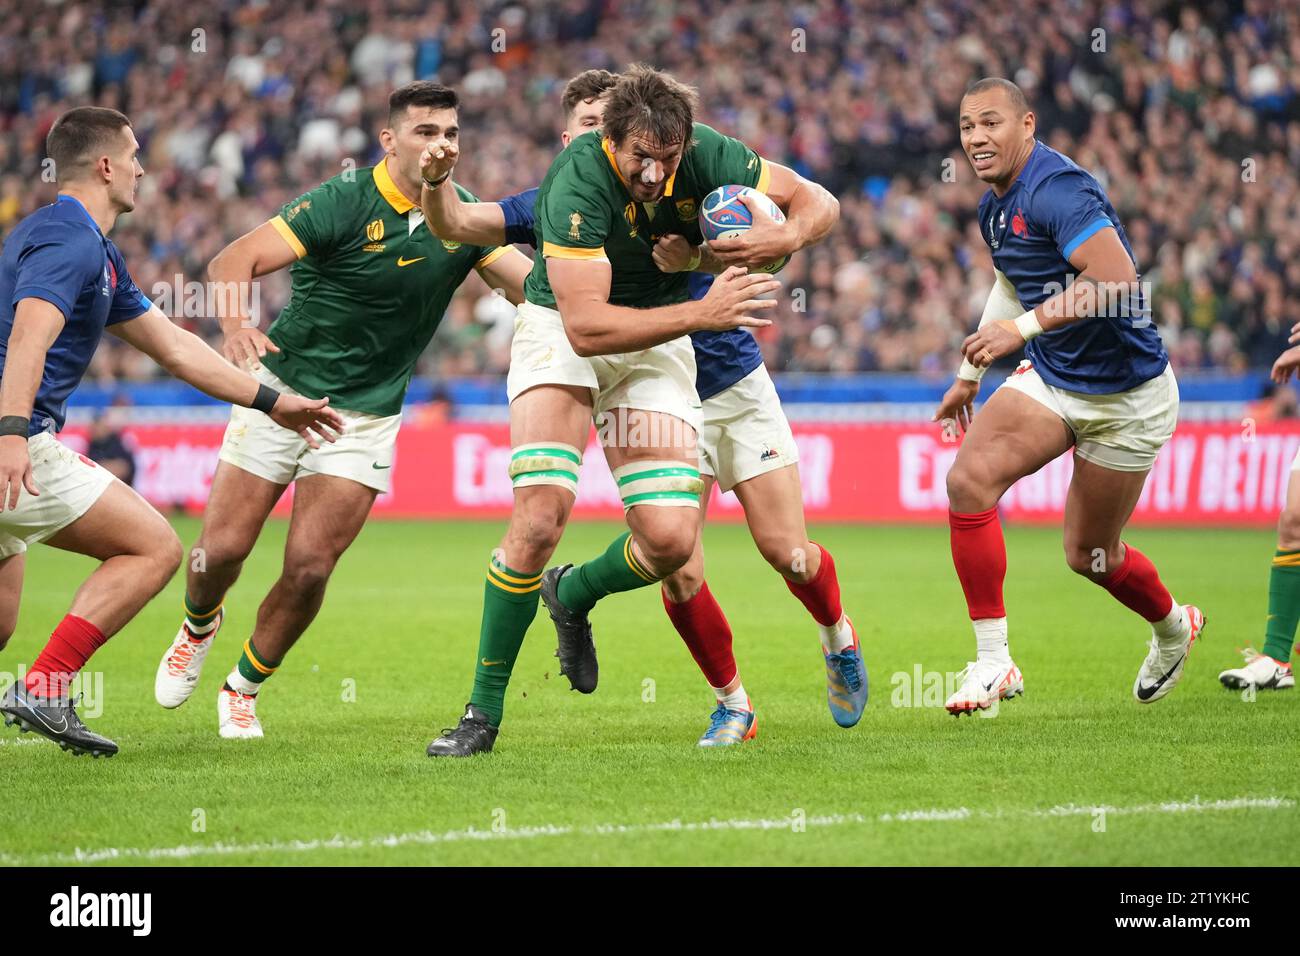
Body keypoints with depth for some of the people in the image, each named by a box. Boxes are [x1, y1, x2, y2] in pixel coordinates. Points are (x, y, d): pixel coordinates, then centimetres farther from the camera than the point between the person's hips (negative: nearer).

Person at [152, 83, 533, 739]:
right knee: (222, 548, -1)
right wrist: (235, 323, -41)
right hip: (283, 388, -2)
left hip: (366, 414, 2)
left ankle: (243, 689, 15)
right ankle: (199, 628, 35)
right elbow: (232, 261, -21)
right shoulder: (345, 202, -16)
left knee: (309, 567, -8)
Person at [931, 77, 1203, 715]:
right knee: (969, 477, -19)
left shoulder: (1057, 189, -24)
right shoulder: (994, 207, 5)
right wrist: (971, 374, 26)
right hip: (1050, 379, 7)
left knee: (1089, 556, 6)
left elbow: (1117, 281, -35)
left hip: (1128, 393, -7)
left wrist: (1022, 327, -37)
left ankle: (1172, 626, 40)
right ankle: (992, 662, -13)